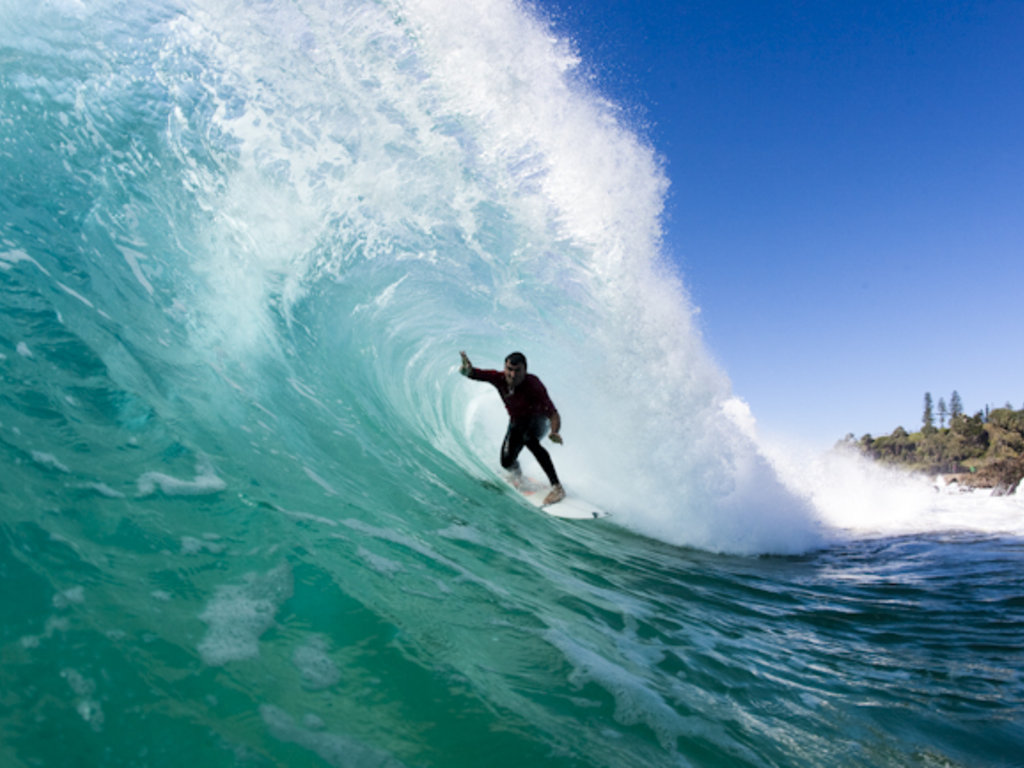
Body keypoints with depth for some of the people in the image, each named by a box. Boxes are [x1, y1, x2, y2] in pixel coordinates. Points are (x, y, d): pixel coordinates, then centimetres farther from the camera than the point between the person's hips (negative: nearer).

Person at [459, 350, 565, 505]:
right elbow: (473, 373, -30)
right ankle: (516, 472, 38)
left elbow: (553, 414, -39)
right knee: (507, 462, -5)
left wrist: (554, 432, -59)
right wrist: (466, 370, -56)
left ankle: (557, 487, -32)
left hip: (538, 418, -4)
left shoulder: (533, 386, -35)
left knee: (529, 439, -37)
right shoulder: (499, 378, -24)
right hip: (517, 421, 4)